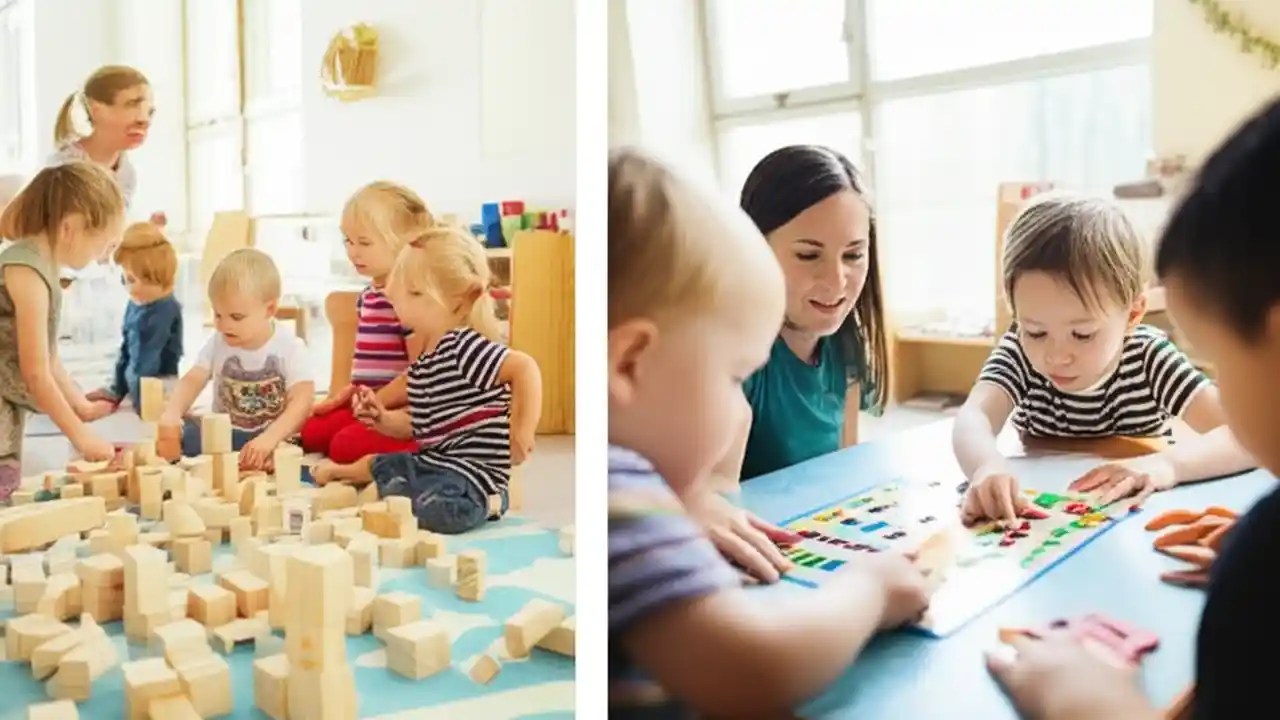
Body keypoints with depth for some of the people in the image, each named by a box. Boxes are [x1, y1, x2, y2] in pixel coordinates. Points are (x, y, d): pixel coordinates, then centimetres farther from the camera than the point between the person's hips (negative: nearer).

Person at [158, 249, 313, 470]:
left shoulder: (290, 348, -14)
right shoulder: (218, 342, 3)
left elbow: (302, 401, -24)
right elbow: (192, 381, -3)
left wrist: (269, 439, -40)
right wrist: (171, 413, -26)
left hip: (274, 438, -4)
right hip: (223, 434, 4)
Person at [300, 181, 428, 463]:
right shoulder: (367, 294, 12)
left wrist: (376, 402, -16)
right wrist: (345, 395, 15)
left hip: (403, 409, -10)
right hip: (370, 404, 10)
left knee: (346, 445, -23)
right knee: (311, 433, 5)